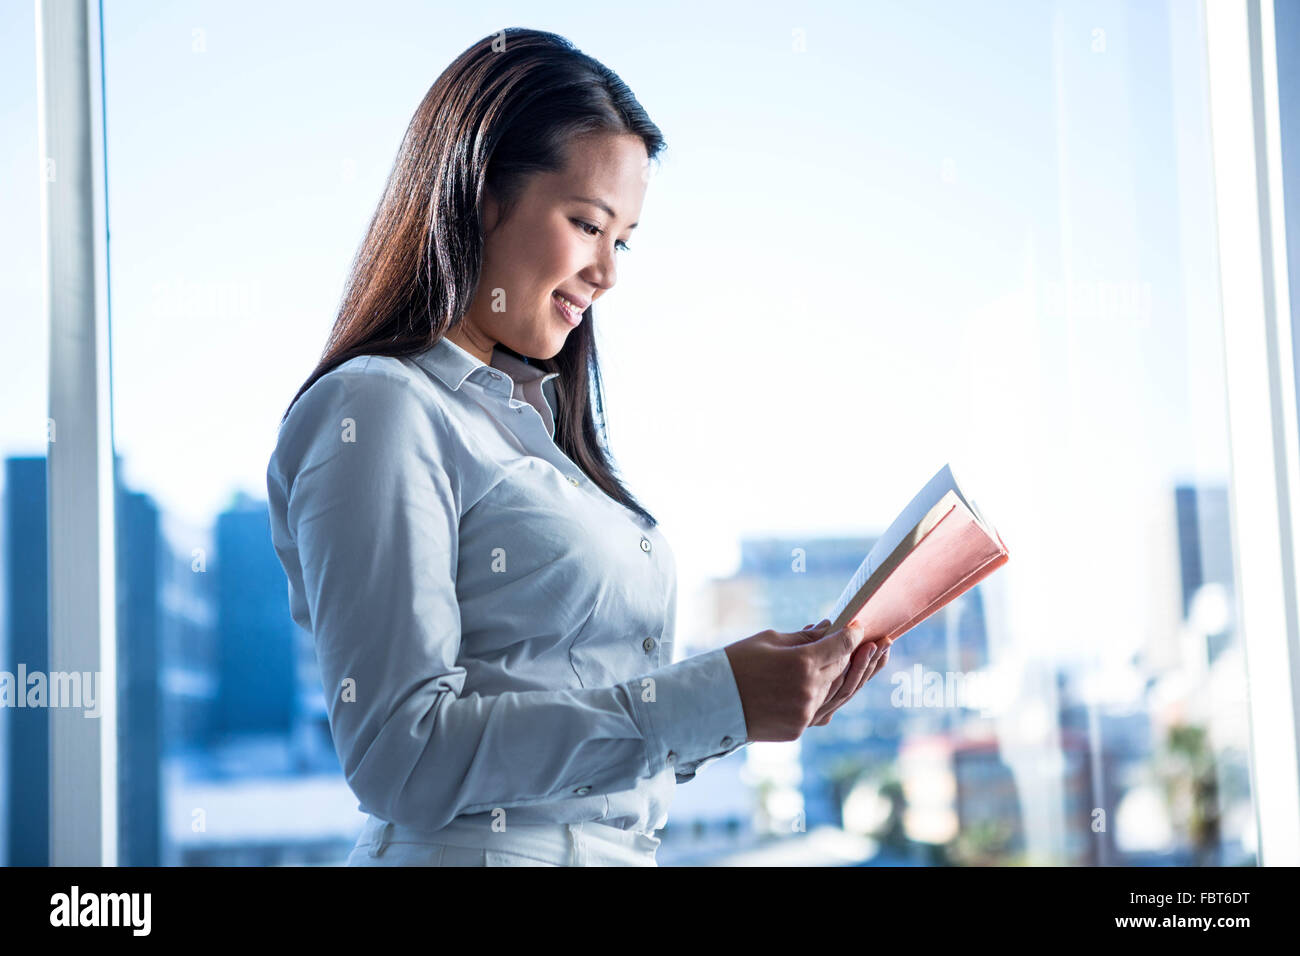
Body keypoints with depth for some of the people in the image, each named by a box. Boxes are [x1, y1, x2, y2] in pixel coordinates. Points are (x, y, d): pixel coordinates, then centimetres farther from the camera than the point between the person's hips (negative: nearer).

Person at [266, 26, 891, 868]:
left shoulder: (536, 422, 14)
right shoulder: (378, 414, -11)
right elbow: (403, 756, -21)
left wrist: (770, 696, 0)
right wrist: (706, 699, -21)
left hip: (624, 848, 8)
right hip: (486, 851, -8)